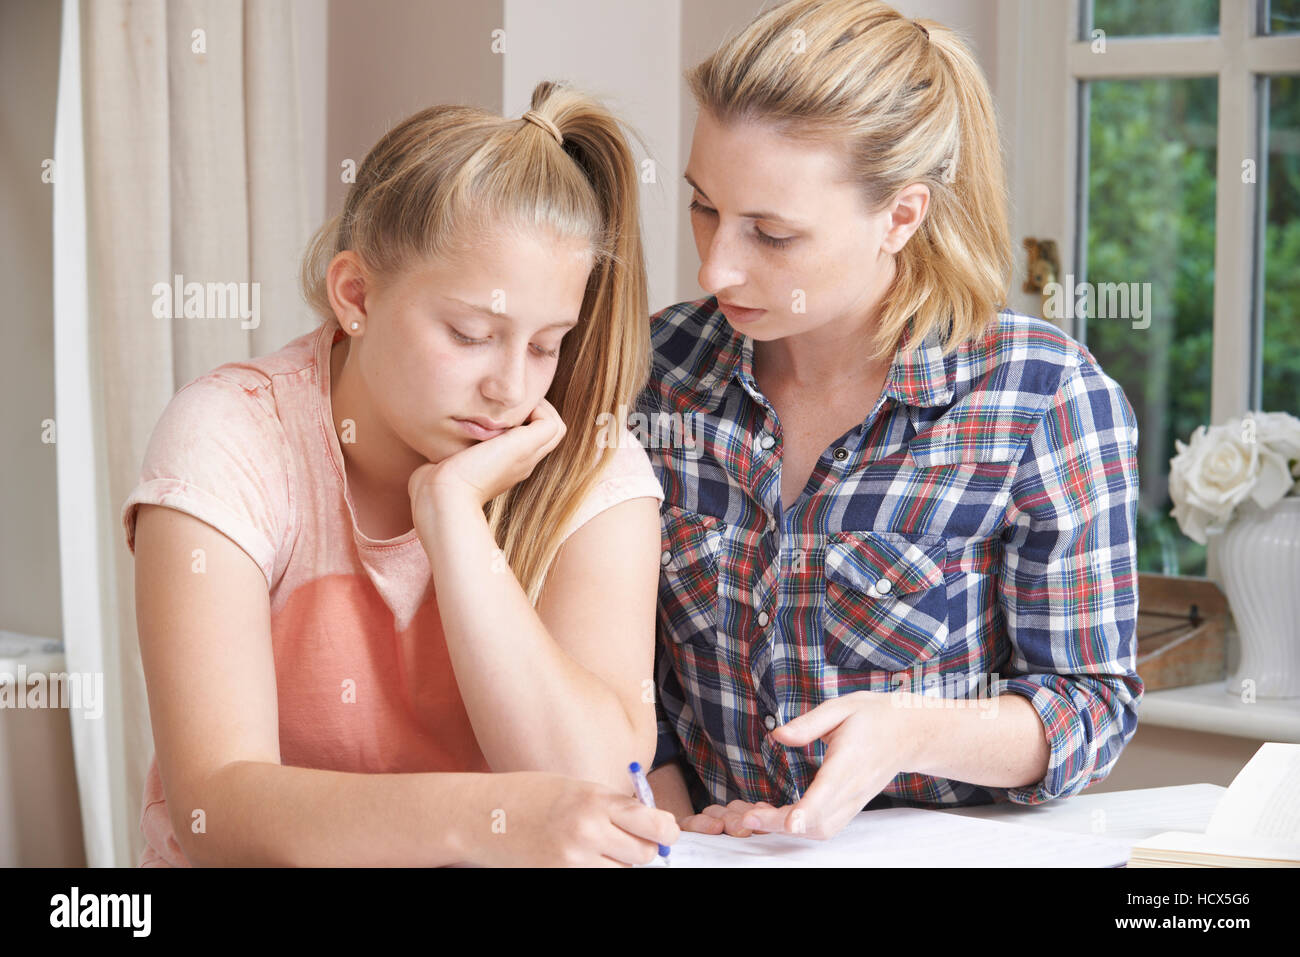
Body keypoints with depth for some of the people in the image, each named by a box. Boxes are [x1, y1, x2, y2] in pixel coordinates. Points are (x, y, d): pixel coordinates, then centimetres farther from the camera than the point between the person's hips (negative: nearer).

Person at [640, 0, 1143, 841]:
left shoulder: (1048, 400, -10)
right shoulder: (661, 368, 1)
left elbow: (1092, 704, -5)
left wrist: (914, 733, -21)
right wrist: (670, 824, -5)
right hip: (708, 855, 3)